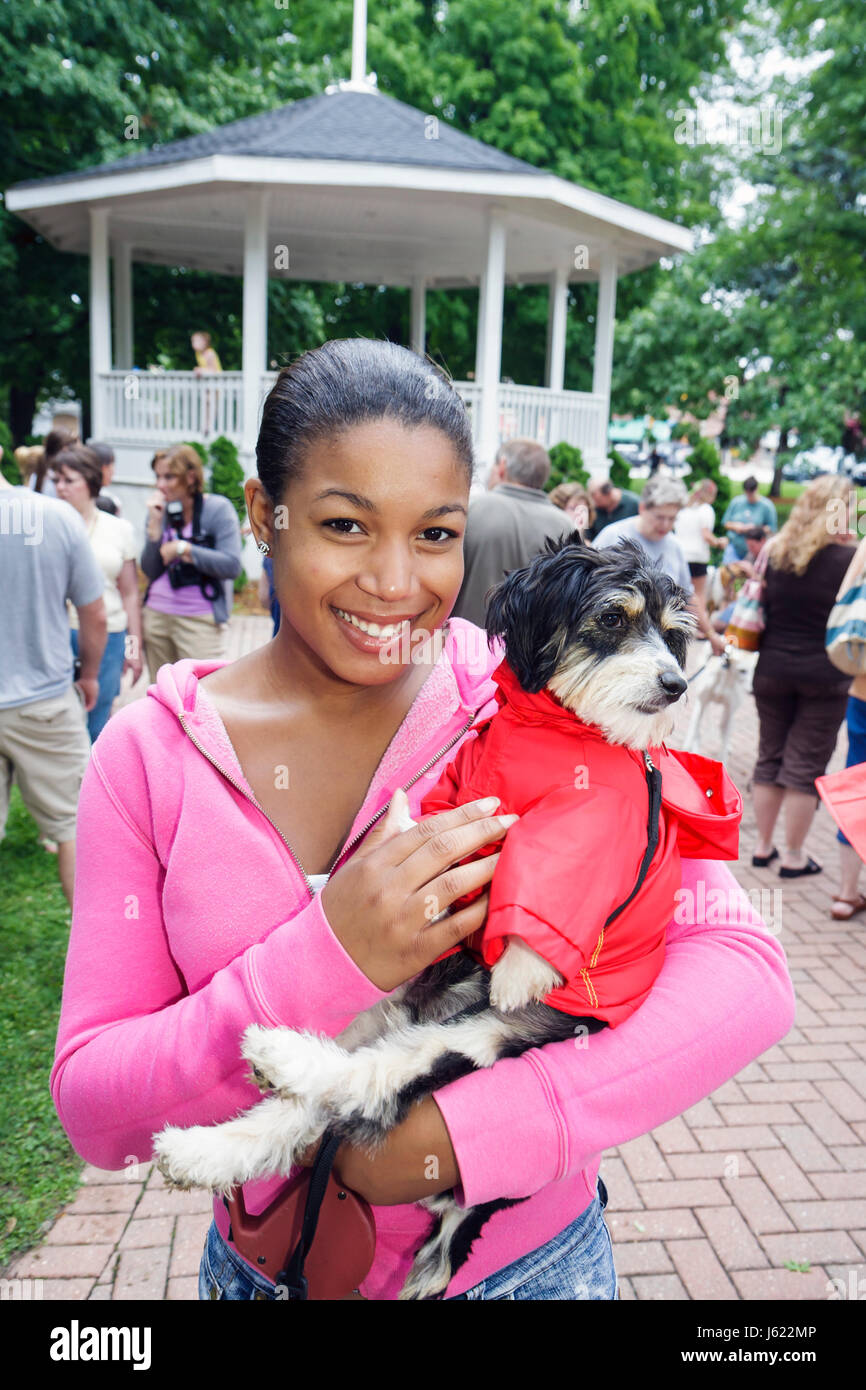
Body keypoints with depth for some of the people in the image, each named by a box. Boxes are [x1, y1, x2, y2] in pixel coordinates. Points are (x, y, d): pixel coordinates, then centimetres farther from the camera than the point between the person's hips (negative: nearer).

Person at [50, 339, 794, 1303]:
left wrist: (472, 1131, -30)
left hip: (529, 1257, -1)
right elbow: (93, 1112, -13)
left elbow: (744, 971, -20)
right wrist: (328, 962, -29)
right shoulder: (149, 752, -13)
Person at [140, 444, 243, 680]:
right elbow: (150, 570, 3)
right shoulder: (160, 510, 8)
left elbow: (232, 565, -16)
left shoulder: (218, 508, -6)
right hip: (156, 616, 5)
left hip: (200, 619, -5)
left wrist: (183, 549, -14)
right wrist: (155, 523, -6)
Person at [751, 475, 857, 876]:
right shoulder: (848, 560, -13)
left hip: (772, 671, 4)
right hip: (825, 677, -4)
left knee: (770, 757, 15)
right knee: (806, 766, 6)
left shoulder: (774, 552, 0)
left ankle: (763, 846, 25)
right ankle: (794, 856, 16)